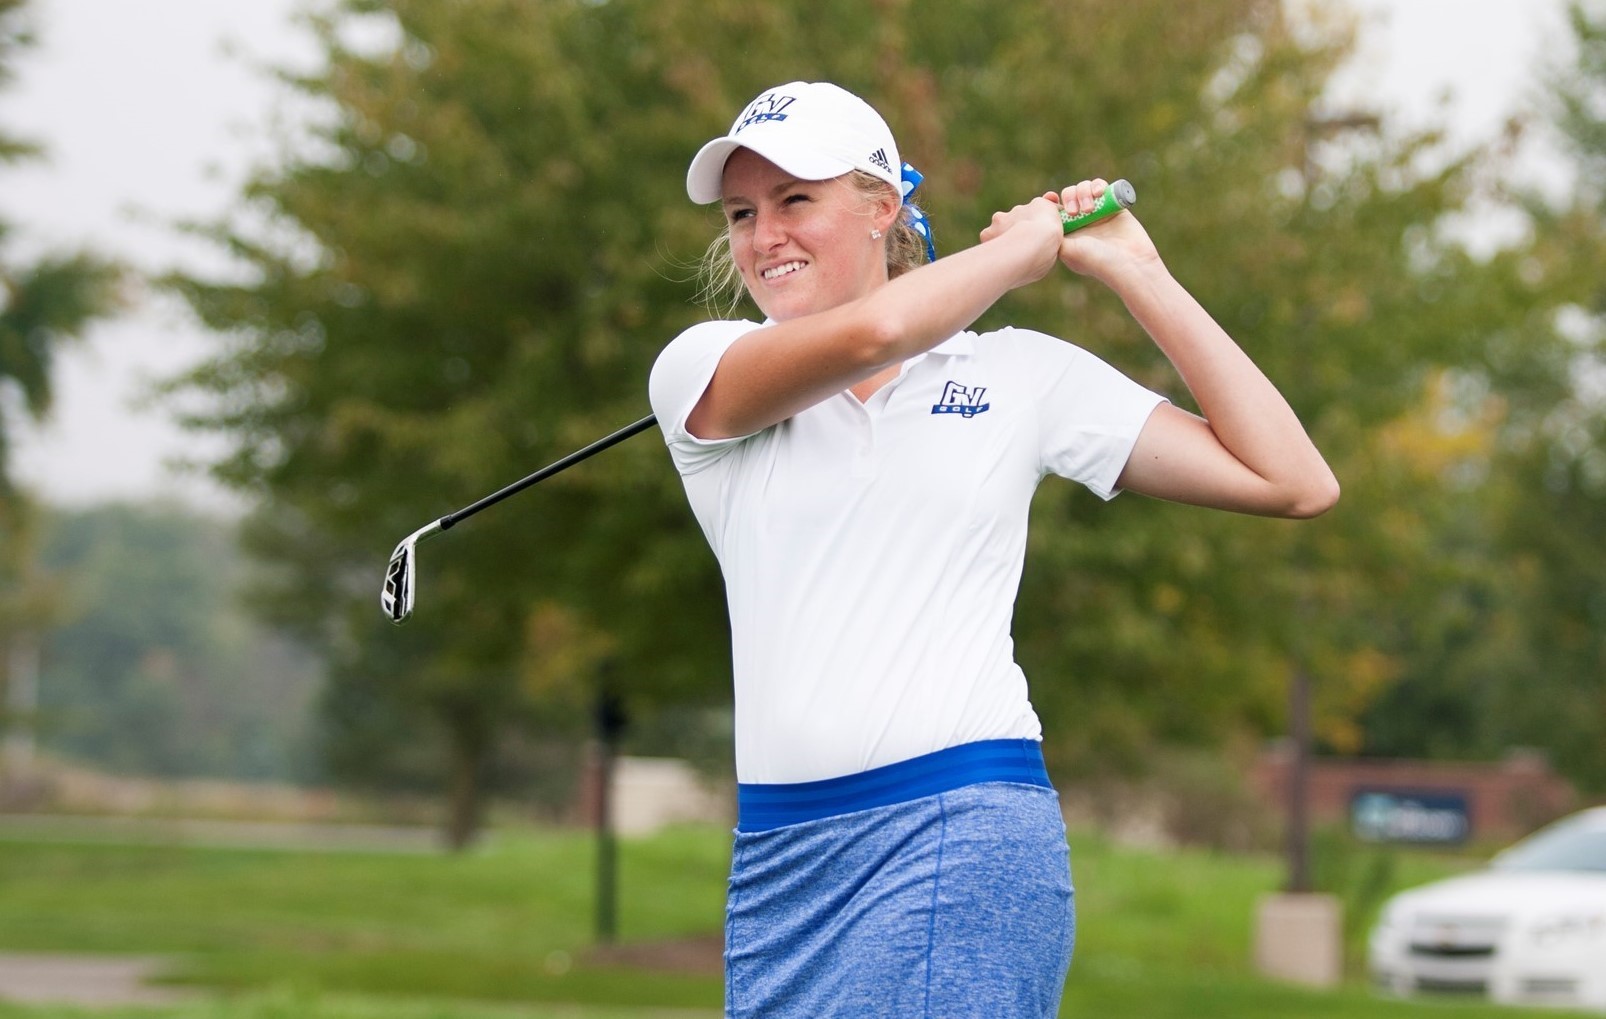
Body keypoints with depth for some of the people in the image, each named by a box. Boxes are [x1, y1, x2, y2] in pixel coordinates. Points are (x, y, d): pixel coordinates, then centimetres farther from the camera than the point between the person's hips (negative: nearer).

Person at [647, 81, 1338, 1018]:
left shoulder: (1023, 372, 9)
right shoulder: (698, 369, 7)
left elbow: (1295, 483, 7)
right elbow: (871, 331, -15)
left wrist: (1135, 272, 7)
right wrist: (1023, 245, 4)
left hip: (960, 841, -2)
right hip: (777, 858, 2)